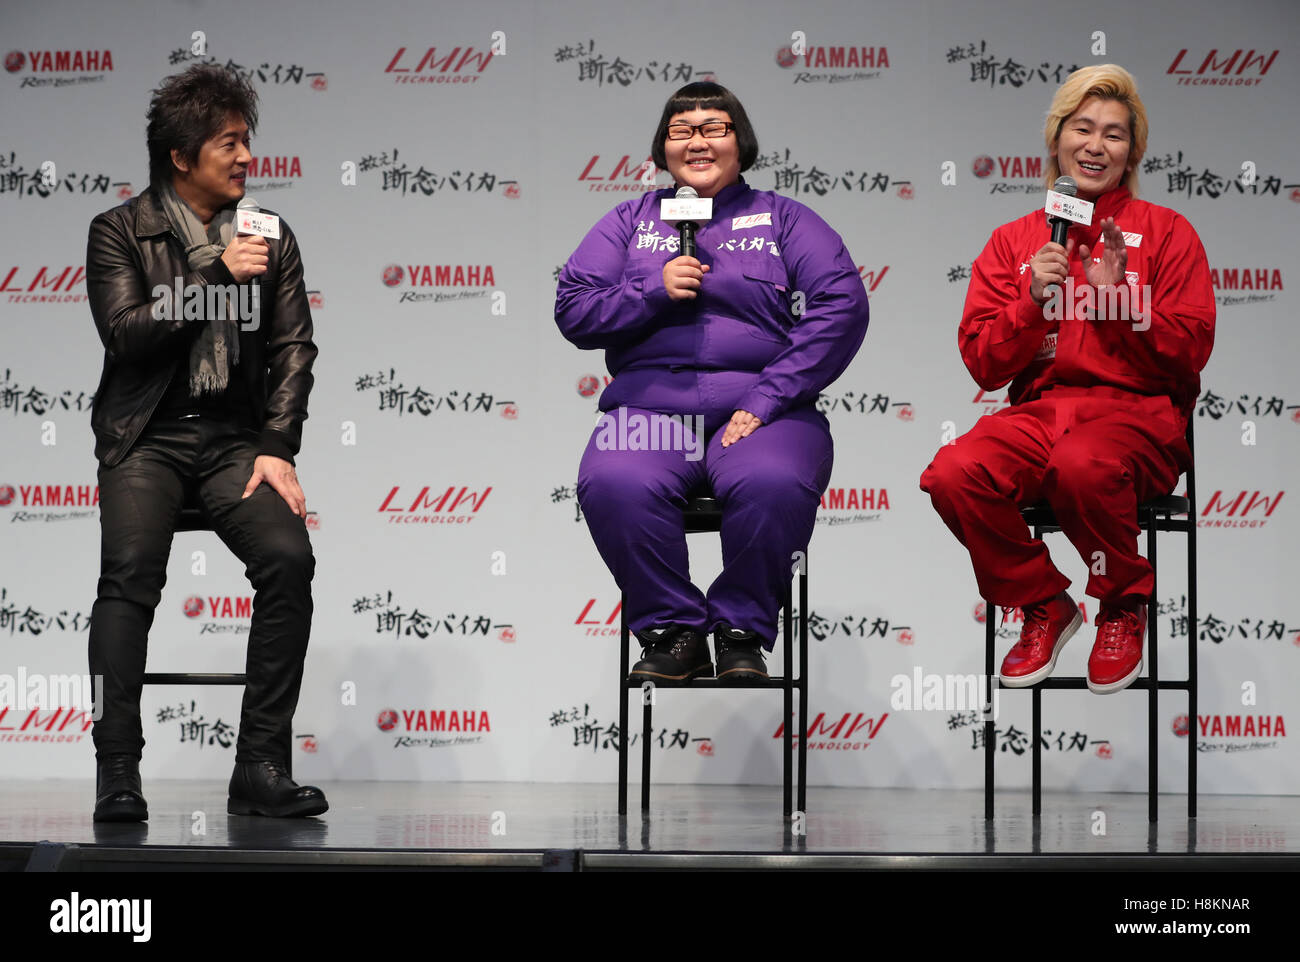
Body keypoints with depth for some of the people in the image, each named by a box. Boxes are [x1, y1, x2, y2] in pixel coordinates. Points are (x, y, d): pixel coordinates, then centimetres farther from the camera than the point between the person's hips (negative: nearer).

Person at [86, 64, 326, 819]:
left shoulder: (271, 239, 14)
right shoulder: (120, 232, 5)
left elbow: (294, 350, 8)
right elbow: (126, 333, -8)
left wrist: (277, 450, -6)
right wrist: (217, 276, -13)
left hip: (236, 437, 2)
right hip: (147, 437, -2)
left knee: (289, 557, -24)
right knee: (131, 571, -27)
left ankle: (261, 768, -18)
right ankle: (118, 773, -23)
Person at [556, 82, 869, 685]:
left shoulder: (783, 219, 14)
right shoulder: (630, 221, 21)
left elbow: (842, 306, 0)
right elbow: (573, 310, 13)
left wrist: (767, 399, -11)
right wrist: (654, 290, -6)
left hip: (760, 405, -1)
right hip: (649, 403, 2)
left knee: (773, 486, -37)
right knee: (612, 486, -33)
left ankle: (743, 630, -13)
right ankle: (672, 630, -13)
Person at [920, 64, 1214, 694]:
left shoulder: (1166, 233, 10)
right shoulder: (1013, 241, 16)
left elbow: (1188, 353, 2)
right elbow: (982, 364, 9)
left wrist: (1117, 302, -12)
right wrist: (1032, 301, -8)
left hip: (1139, 411, -3)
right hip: (1038, 409, 3)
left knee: (1083, 466, -40)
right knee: (953, 475, -30)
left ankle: (1125, 607, -7)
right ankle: (1044, 606, -2)